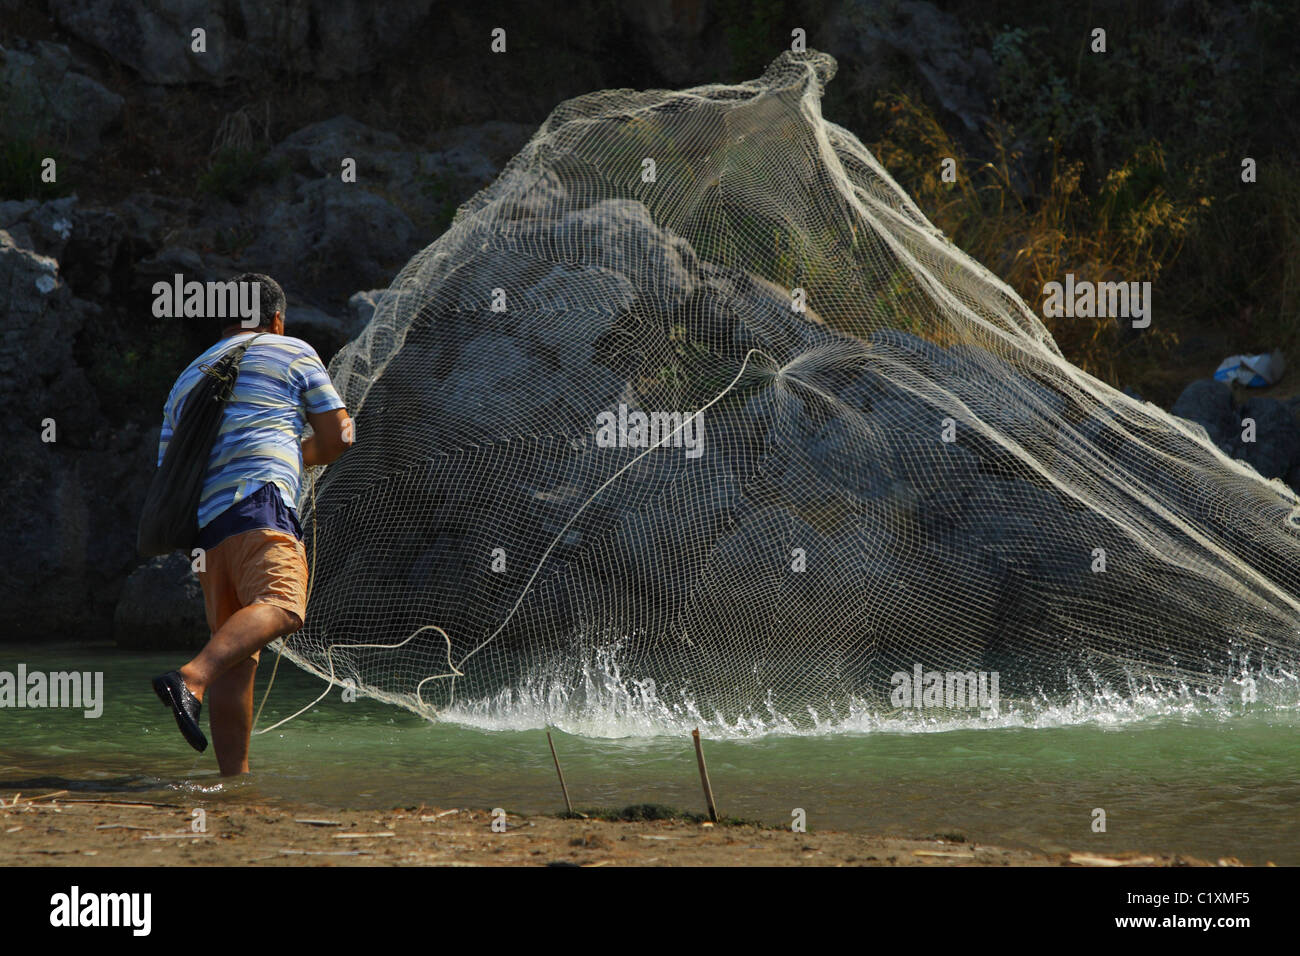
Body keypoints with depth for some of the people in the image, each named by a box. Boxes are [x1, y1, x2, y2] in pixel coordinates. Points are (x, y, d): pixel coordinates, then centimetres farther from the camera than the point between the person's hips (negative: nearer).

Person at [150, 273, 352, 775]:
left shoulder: (186, 380, 32)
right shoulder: (293, 352, 17)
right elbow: (338, 436, 14)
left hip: (202, 517, 6)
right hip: (260, 497, -6)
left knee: (236, 650, 6)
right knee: (280, 605, -25)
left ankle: (234, 778, -2)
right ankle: (191, 678, -48)